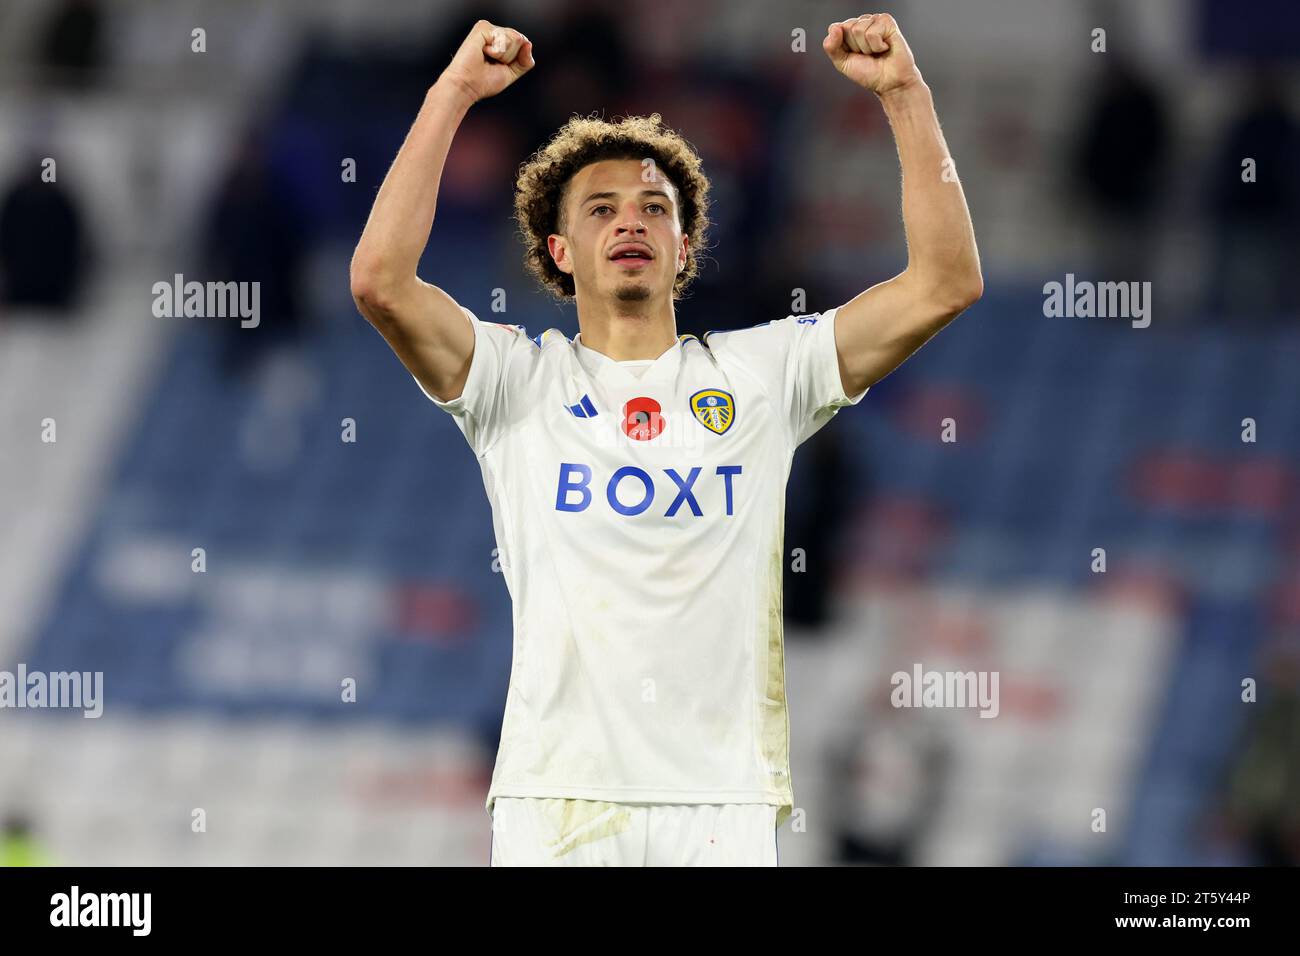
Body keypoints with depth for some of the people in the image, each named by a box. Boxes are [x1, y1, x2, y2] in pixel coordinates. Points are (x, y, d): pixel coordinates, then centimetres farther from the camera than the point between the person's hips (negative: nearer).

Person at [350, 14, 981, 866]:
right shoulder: (520, 380, 8)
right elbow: (381, 280, -7)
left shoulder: (757, 376, 12)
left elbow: (947, 284, 6)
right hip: (556, 797, -1)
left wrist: (907, 95, 1)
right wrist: (452, 96, -6)